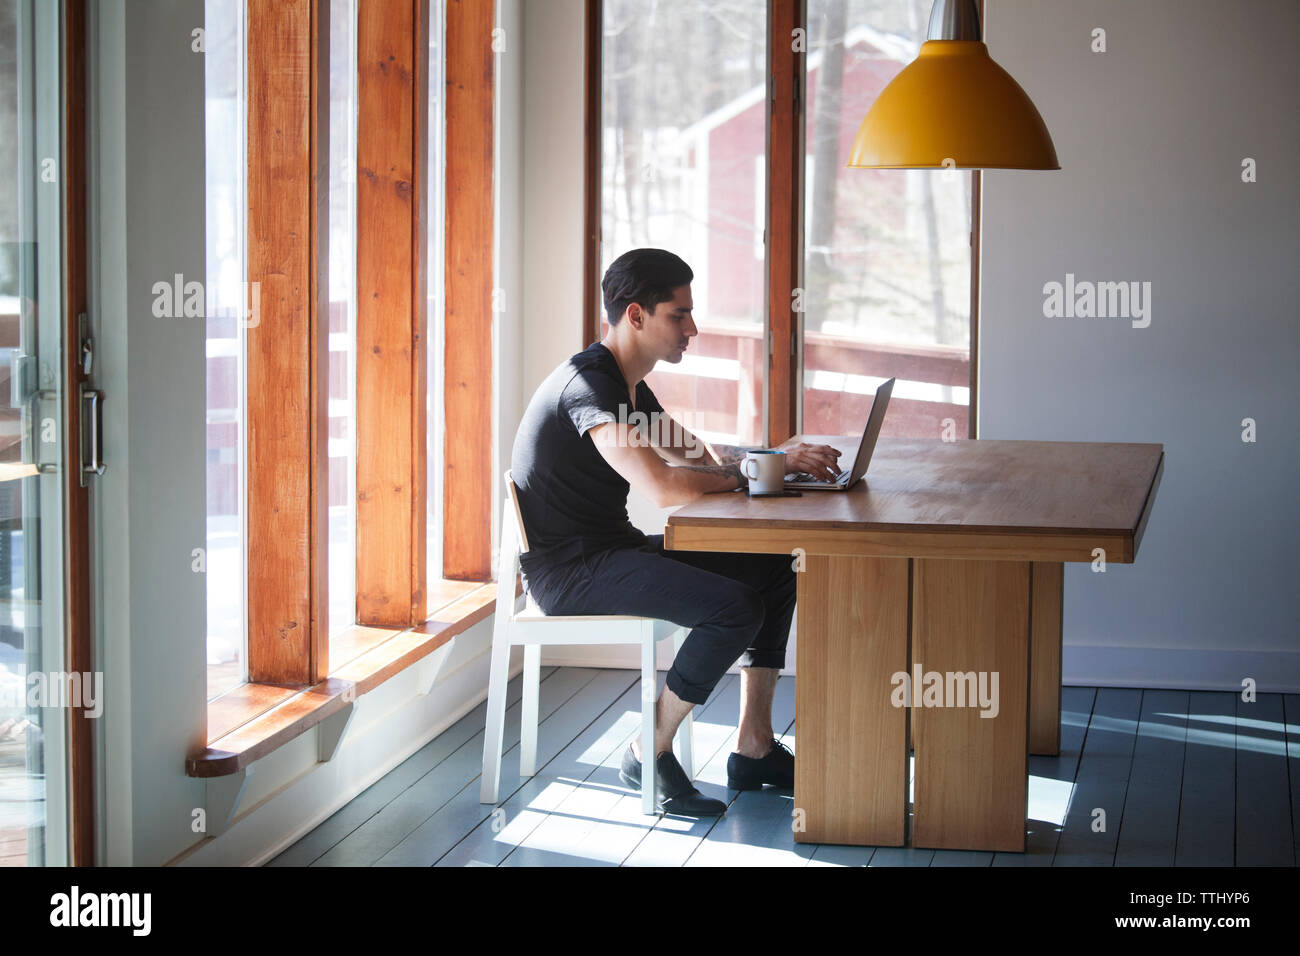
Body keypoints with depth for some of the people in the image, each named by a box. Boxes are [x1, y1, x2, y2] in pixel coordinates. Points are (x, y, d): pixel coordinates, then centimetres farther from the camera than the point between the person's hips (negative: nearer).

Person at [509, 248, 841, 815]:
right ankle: (650, 754, -8)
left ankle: (754, 748, 10)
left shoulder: (627, 383, 14)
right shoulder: (588, 385, -20)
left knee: (773, 570, 7)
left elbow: (699, 455, 20)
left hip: (615, 550, 11)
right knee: (735, 607, -25)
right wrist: (748, 475, -14)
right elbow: (663, 489, -30)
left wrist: (782, 458, 2)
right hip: (567, 569, -11)